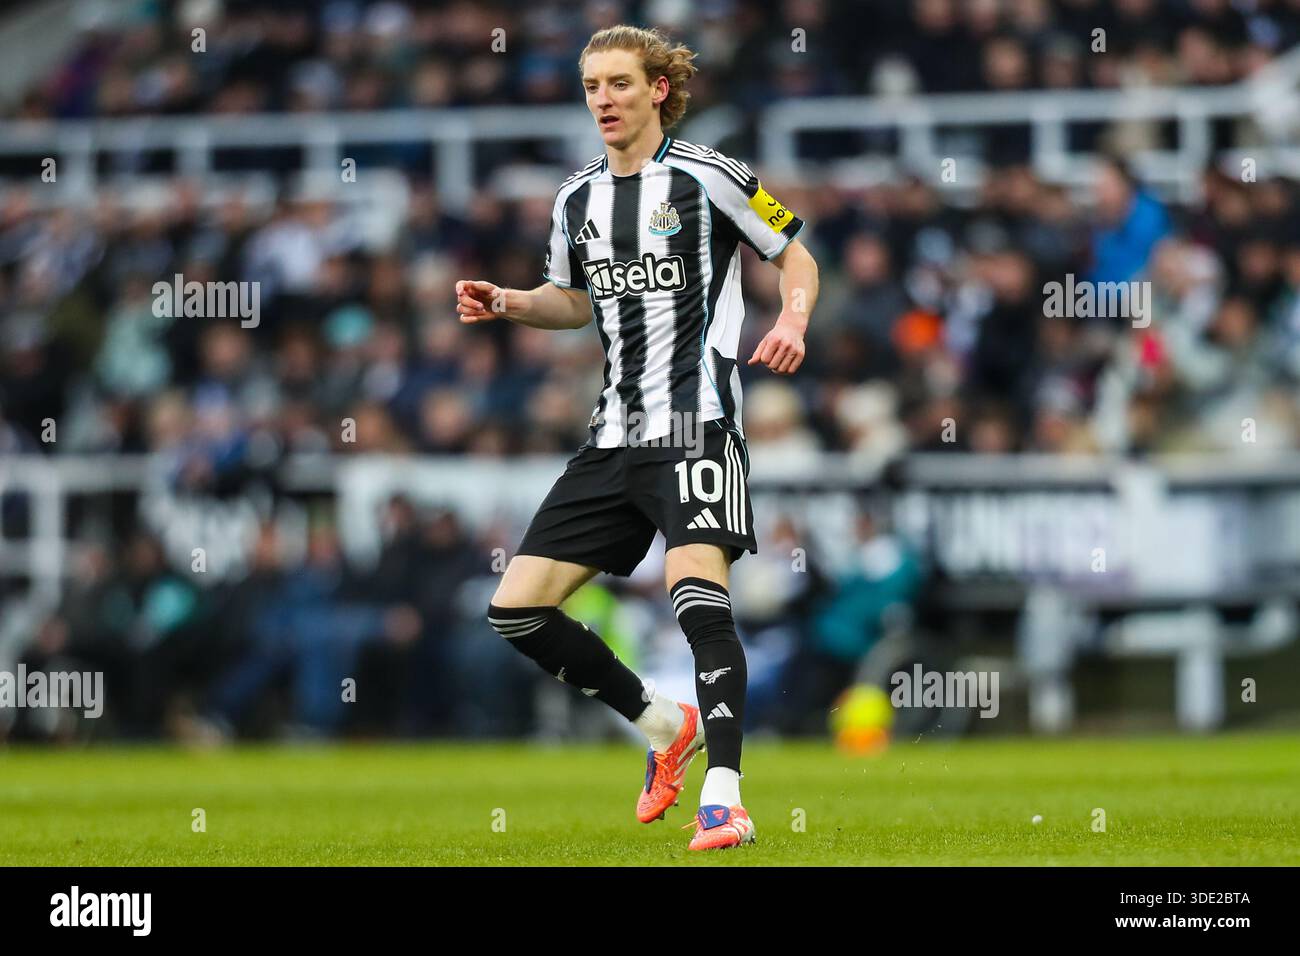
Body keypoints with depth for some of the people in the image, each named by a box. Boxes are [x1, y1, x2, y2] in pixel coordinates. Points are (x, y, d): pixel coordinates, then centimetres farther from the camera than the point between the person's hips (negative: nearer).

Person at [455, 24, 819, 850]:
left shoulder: (709, 178, -5)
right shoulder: (577, 200, 12)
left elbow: (796, 256, 4)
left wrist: (792, 323, -16)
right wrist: (507, 303, 10)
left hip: (697, 424, -7)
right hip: (616, 435, 7)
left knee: (696, 593, -25)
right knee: (517, 609, 2)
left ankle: (724, 800, -27)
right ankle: (668, 727, 20)